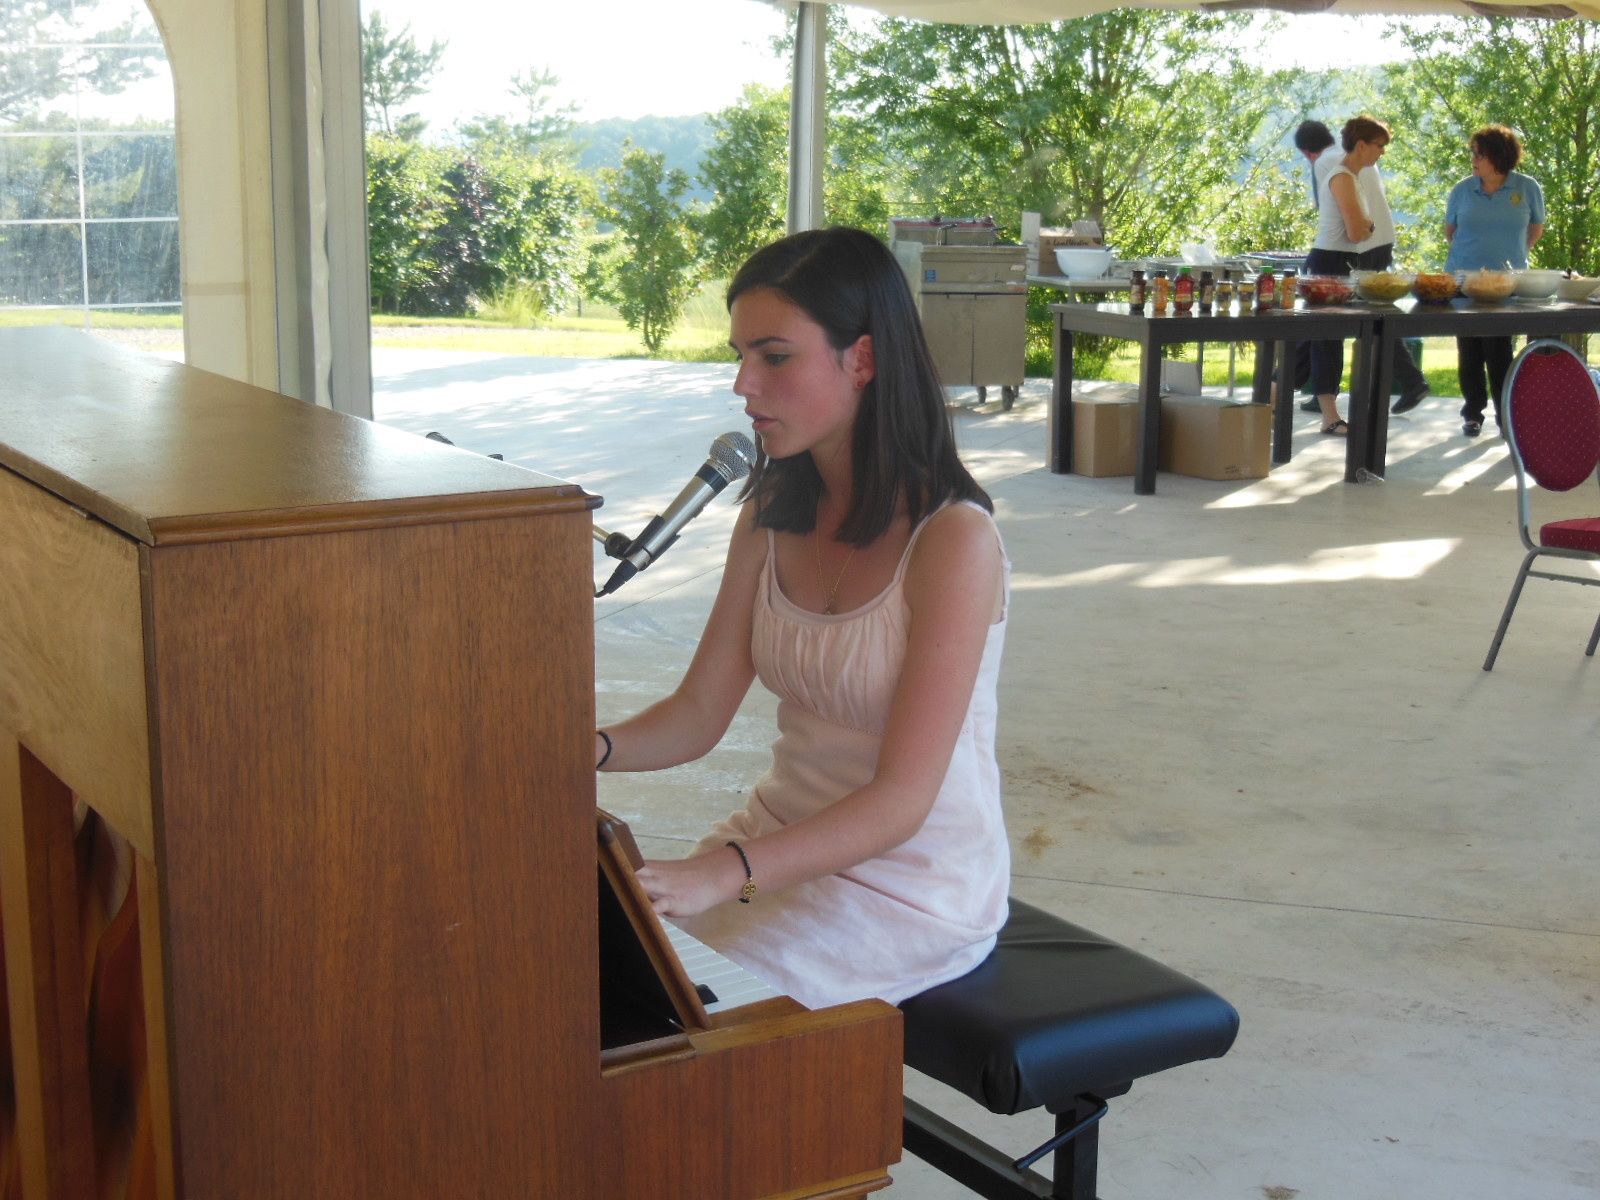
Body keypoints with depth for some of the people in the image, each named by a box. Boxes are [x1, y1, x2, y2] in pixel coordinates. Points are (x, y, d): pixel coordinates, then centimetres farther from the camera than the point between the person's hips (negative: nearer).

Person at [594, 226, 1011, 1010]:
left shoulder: (952, 539, -20)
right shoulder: (772, 517, 2)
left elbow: (901, 799, -24)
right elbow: (699, 714, 1)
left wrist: (725, 873, -35)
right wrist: (588, 748, -19)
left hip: (914, 884, -6)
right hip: (786, 841, 7)